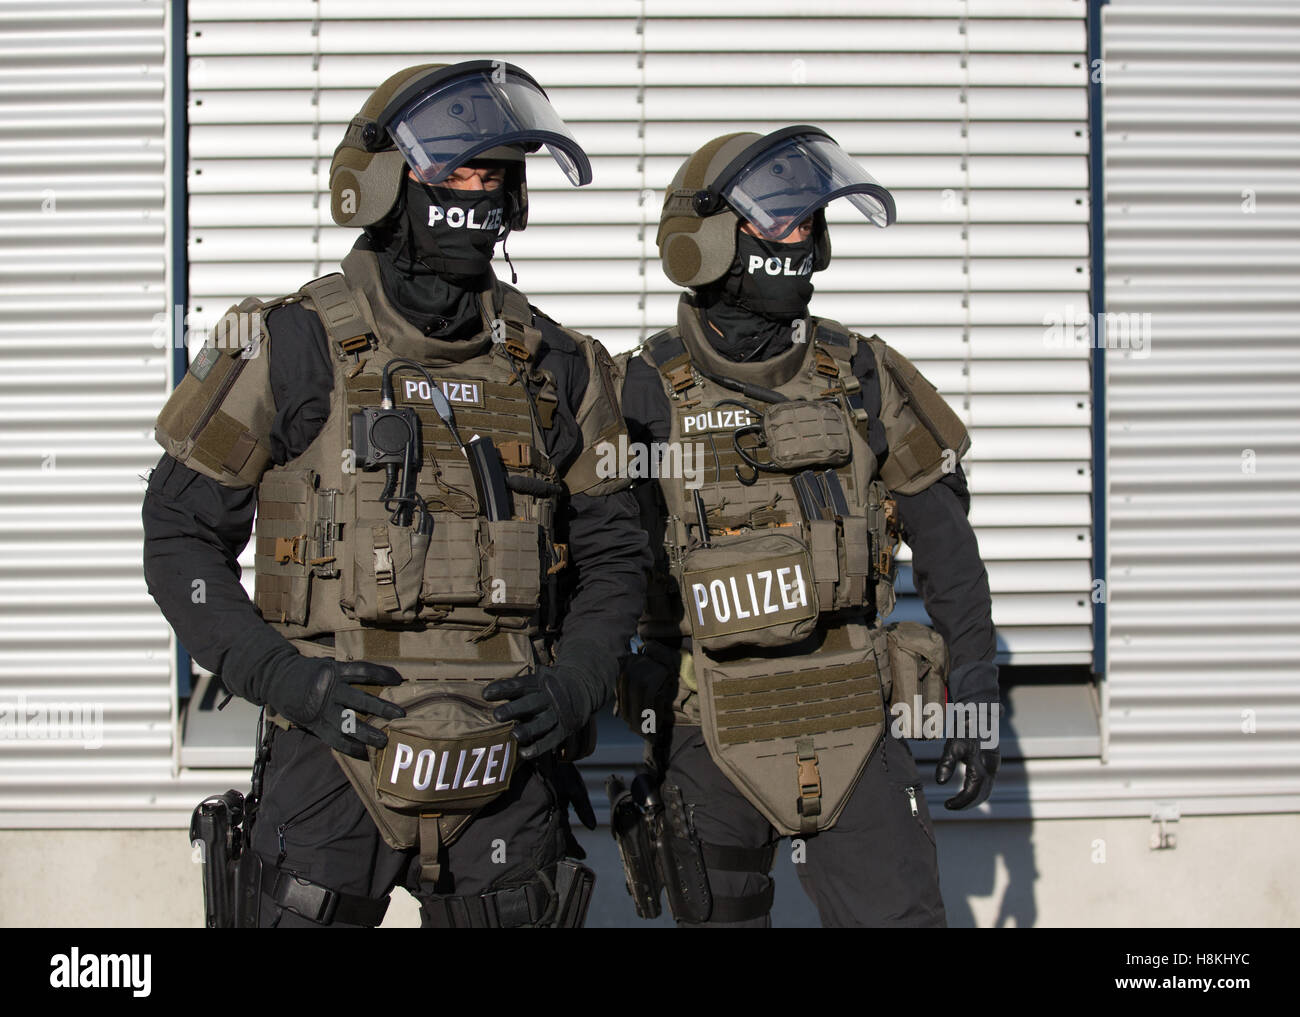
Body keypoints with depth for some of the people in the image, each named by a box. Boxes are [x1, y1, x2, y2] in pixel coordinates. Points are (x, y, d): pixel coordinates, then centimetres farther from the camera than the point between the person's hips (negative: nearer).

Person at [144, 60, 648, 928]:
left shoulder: (551, 366, 6)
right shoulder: (293, 351, -4)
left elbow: (610, 548, 13)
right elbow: (182, 535, -1)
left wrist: (577, 679, -3)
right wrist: (278, 674, -12)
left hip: (508, 758, 3)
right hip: (338, 753, -3)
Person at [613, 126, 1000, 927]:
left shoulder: (862, 379, 0)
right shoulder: (646, 395, -4)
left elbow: (944, 537, 6)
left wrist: (975, 694, 4)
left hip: (855, 736, 1)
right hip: (708, 740, -1)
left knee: (899, 913, -2)